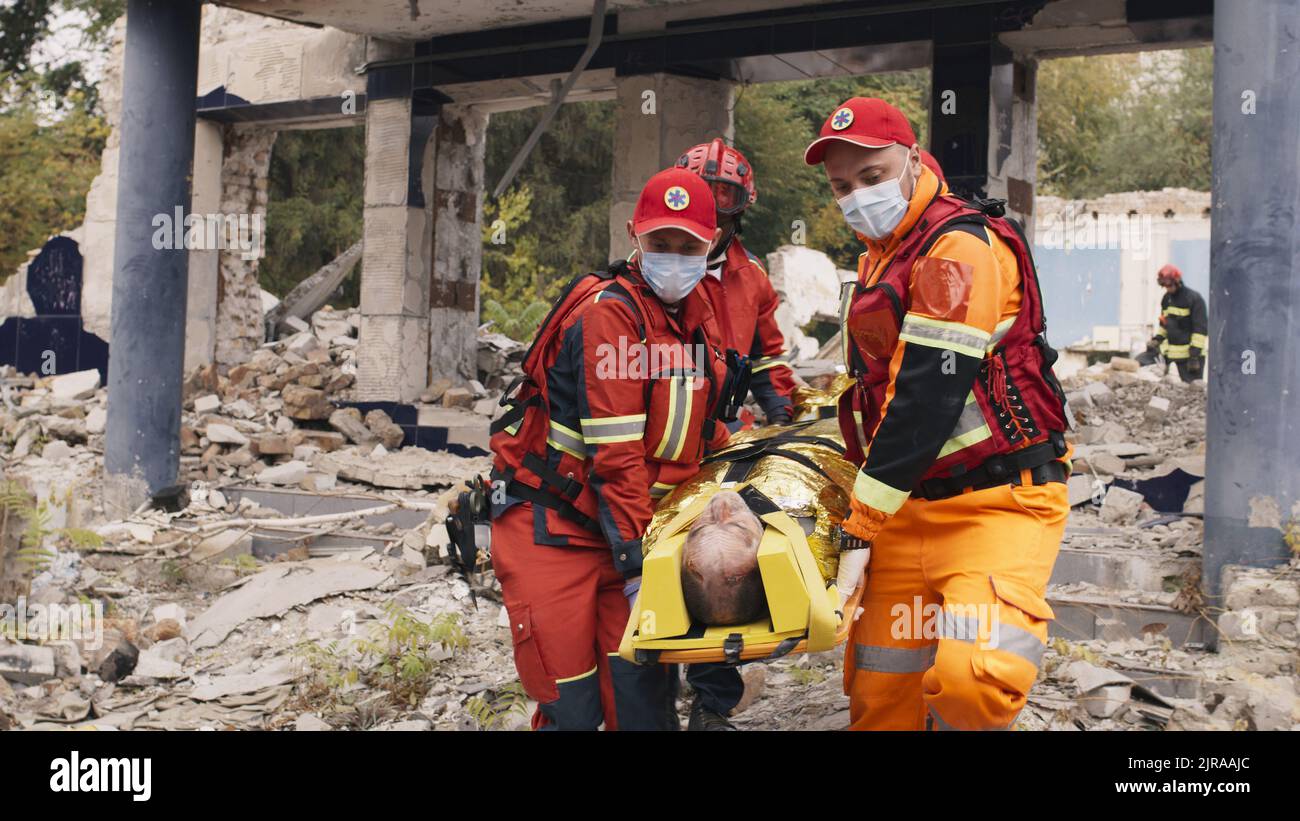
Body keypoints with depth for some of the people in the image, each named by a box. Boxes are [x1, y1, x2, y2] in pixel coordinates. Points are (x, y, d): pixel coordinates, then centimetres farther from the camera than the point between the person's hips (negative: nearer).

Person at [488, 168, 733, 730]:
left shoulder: (695, 314, 9)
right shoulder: (608, 312, -18)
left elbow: (695, 422, 22)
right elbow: (614, 452, -20)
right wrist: (635, 560, -19)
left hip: (628, 525, 7)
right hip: (550, 528, -7)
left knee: (642, 690, 0)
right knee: (572, 705, -5)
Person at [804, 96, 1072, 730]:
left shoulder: (960, 246, -13)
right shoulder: (876, 261, 17)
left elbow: (924, 400, -19)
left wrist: (860, 530, -18)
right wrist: (861, 520, 17)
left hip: (999, 500, -8)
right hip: (909, 505, 8)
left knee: (969, 680, -29)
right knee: (880, 696, 5)